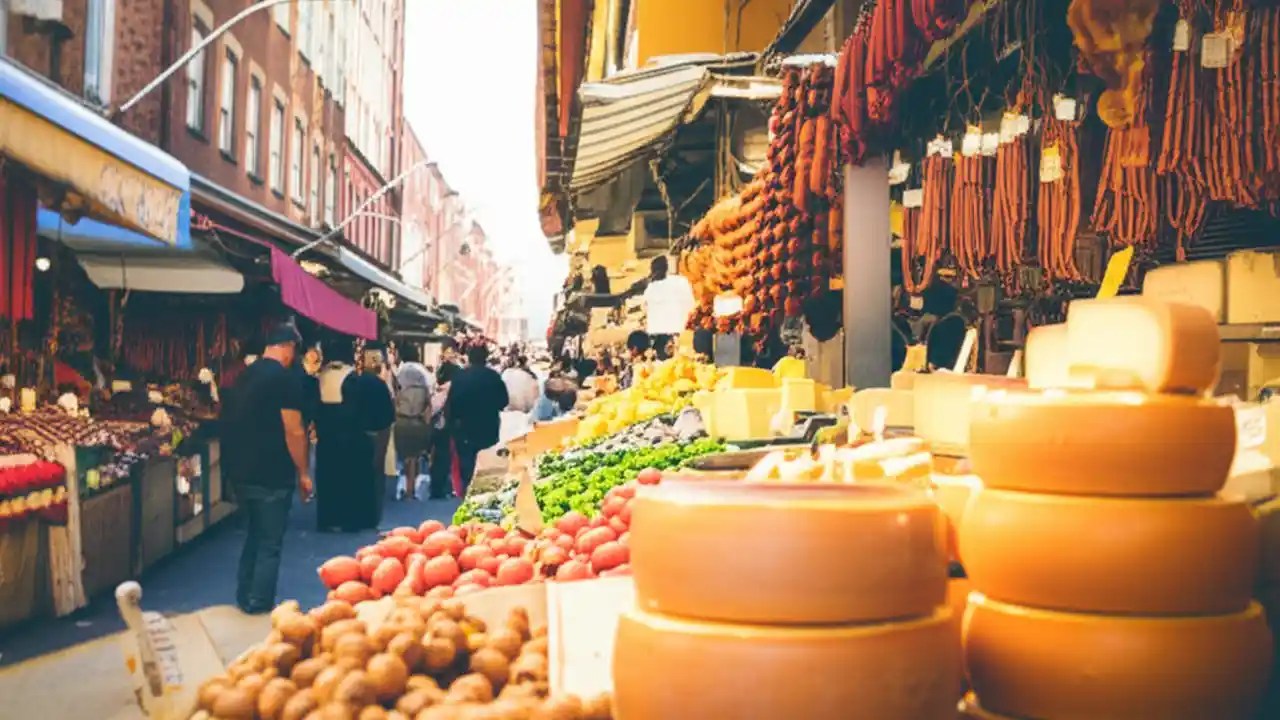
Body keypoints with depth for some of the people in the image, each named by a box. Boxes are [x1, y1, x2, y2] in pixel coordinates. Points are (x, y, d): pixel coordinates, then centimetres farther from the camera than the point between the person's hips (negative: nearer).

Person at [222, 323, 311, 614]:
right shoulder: (285, 379, -15)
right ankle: (260, 605, 12)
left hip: (241, 471, 8)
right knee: (270, 542, 5)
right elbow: (293, 431, -18)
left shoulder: (246, 375, 9)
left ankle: (244, 597, 27)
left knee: (254, 534, 21)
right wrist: (303, 473, -8)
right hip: (271, 475, -8)